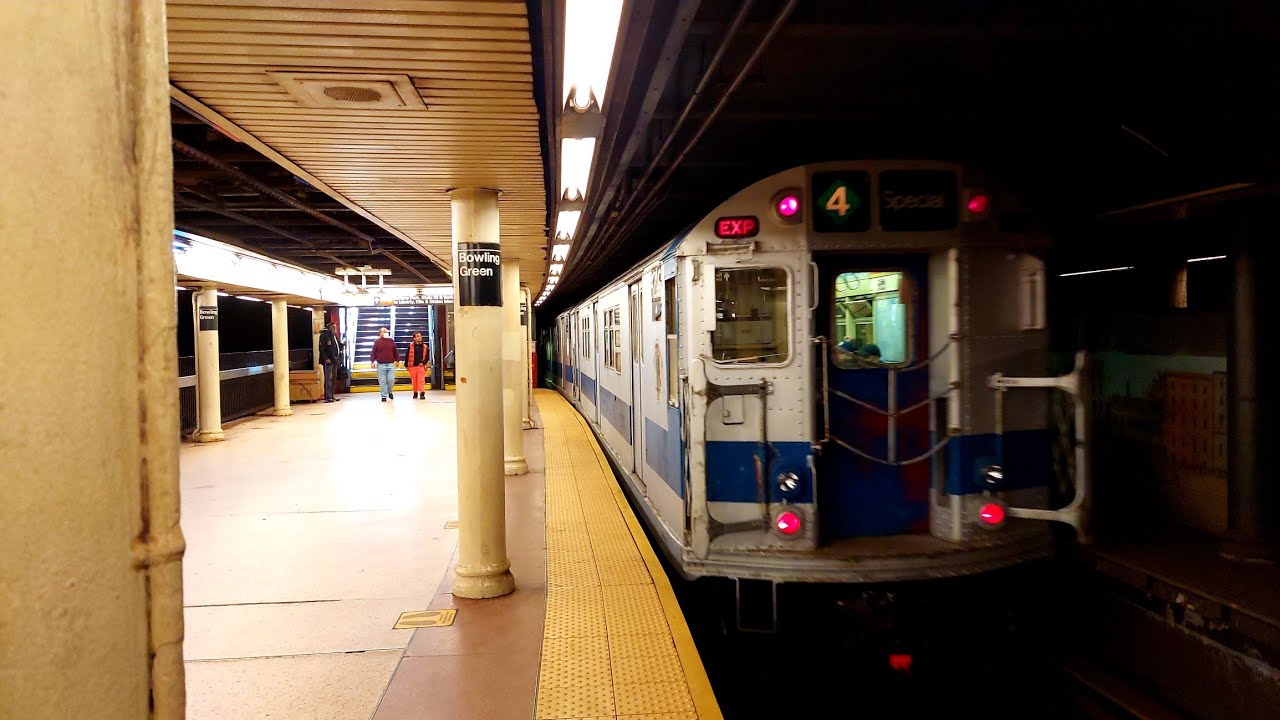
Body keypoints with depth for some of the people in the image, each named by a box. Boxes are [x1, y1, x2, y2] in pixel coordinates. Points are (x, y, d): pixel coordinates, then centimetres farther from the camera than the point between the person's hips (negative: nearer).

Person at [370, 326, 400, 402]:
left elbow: (395, 351, 15)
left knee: (391, 380, -4)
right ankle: (384, 396, 6)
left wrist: (397, 360, 15)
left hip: (390, 364, 2)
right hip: (381, 364, -2)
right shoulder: (377, 342, 5)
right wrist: (373, 361, -6)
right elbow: (373, 352, 3)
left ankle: (390, 392, 23)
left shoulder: (391, 341, 11)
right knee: (382, 381, -1)